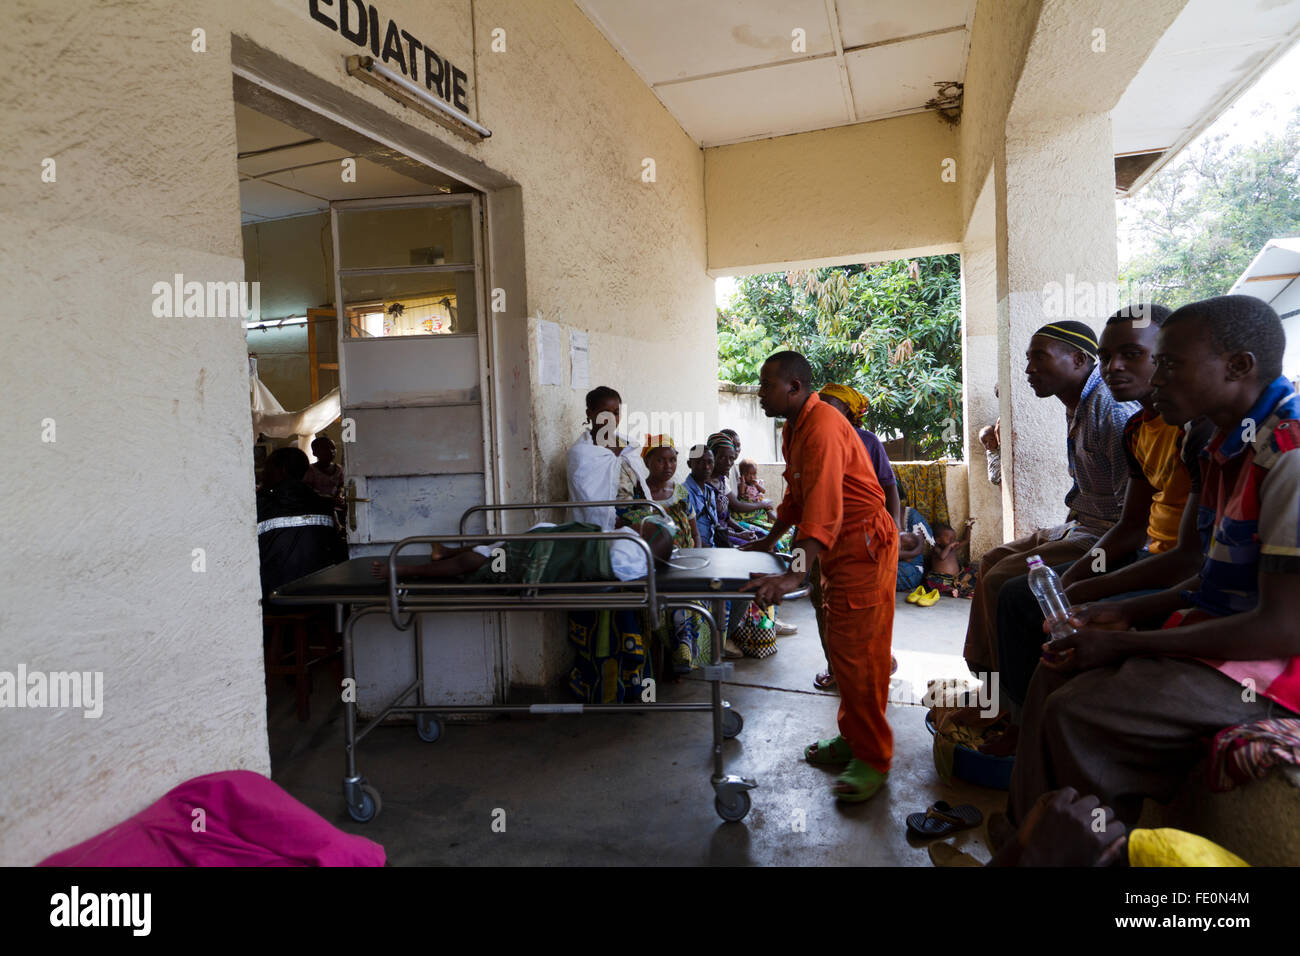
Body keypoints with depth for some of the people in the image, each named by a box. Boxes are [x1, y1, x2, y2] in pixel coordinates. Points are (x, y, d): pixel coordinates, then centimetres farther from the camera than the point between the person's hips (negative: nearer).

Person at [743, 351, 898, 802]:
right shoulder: (793, 428, 10)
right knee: (841, 648, 15)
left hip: (864, 545, -10)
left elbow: (824, 508, -33)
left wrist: (794, 574, -39)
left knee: (858, 654, -6)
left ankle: (872, 760, 6)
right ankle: (852, 738, 28)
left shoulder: (823, 428, -23)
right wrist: (769, 540, 24)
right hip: (839, 548, 10)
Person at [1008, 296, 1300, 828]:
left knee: (1076, 714, -20)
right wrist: (1127, 614, 7)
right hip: (1221, 632, 10)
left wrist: (1122, 645, -19)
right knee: (1056, 675, 6)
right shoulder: (1233, 447, 10)